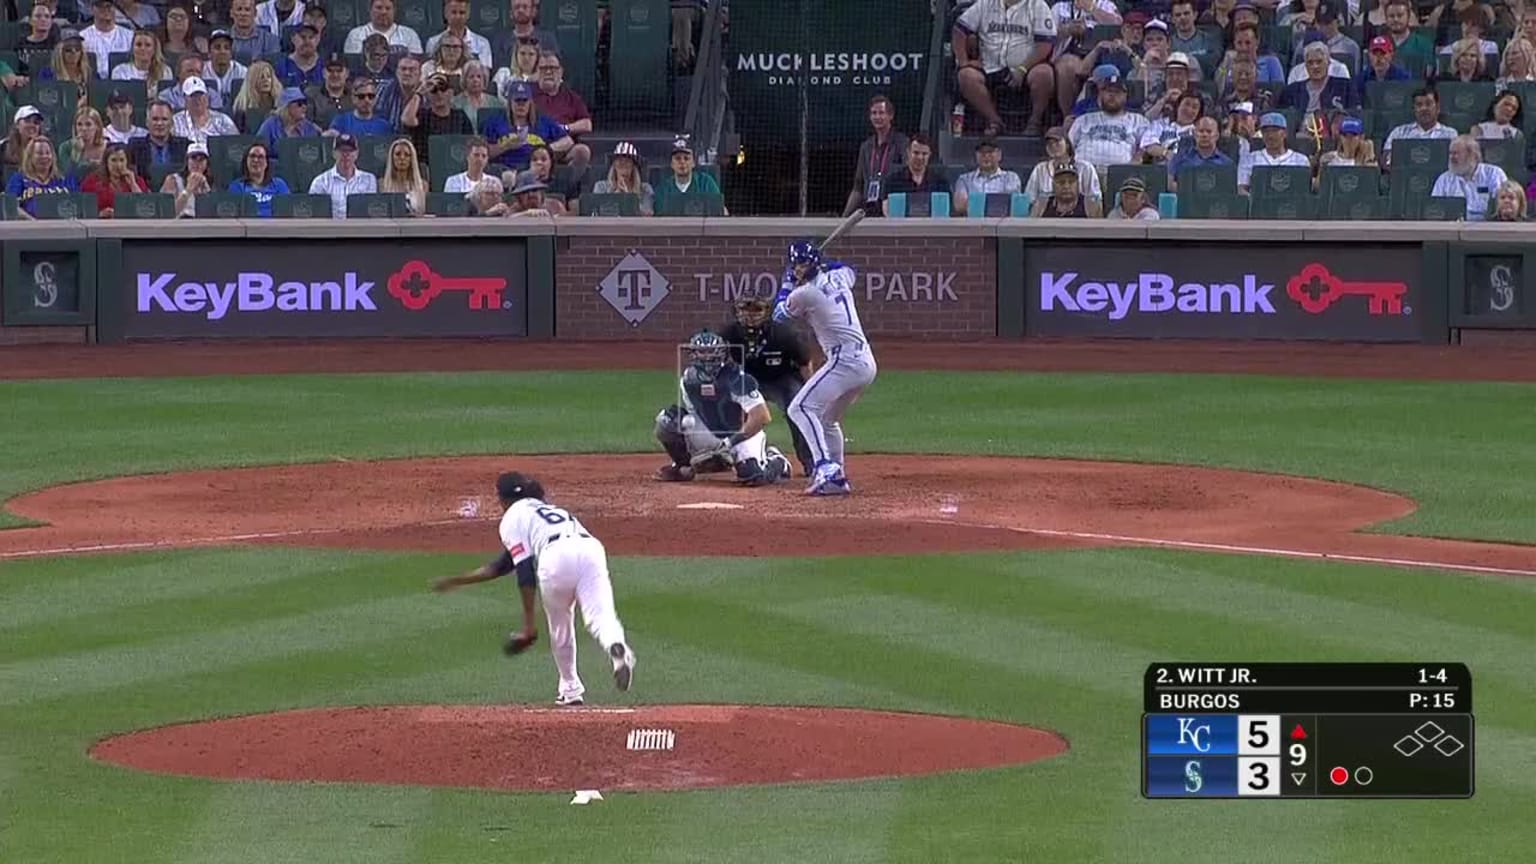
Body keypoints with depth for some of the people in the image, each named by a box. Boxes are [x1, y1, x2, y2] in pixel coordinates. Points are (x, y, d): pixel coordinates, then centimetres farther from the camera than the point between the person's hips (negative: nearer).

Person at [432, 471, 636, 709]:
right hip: (592, 549, 4)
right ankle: (617, 648, -45)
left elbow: (525, 571, 5)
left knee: (559, 626, 18)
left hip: (557, 558, -4)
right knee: (600, 616, -13)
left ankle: (570, 689, 25)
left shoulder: (512, 518, 21)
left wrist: (528, 624, 4)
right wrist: (459, 580, 56)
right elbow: (505, 564, 47)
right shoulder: (549, 510, 42)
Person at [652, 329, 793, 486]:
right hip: (712, 434, 4)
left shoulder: (736, 379, -26)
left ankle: (777, 462, 10)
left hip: (745, 433, -4)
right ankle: (683, 466, 9)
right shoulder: (689, 379, -7)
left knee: (754, 476, -29)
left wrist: (732, 442, -31)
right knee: (667, 419, -14)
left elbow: (762, 417, -30)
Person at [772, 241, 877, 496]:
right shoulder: (838, 277, 13)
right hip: (867, 362, 9)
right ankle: (838, 477, 28)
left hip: (845, 360, -9)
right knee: (828, 420, 24)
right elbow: (850, 272, 41)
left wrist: (787, 284, 22)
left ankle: (826, 469, -29)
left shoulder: (805, 293, -9)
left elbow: (779, 314, 10)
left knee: (801, 408, -15)